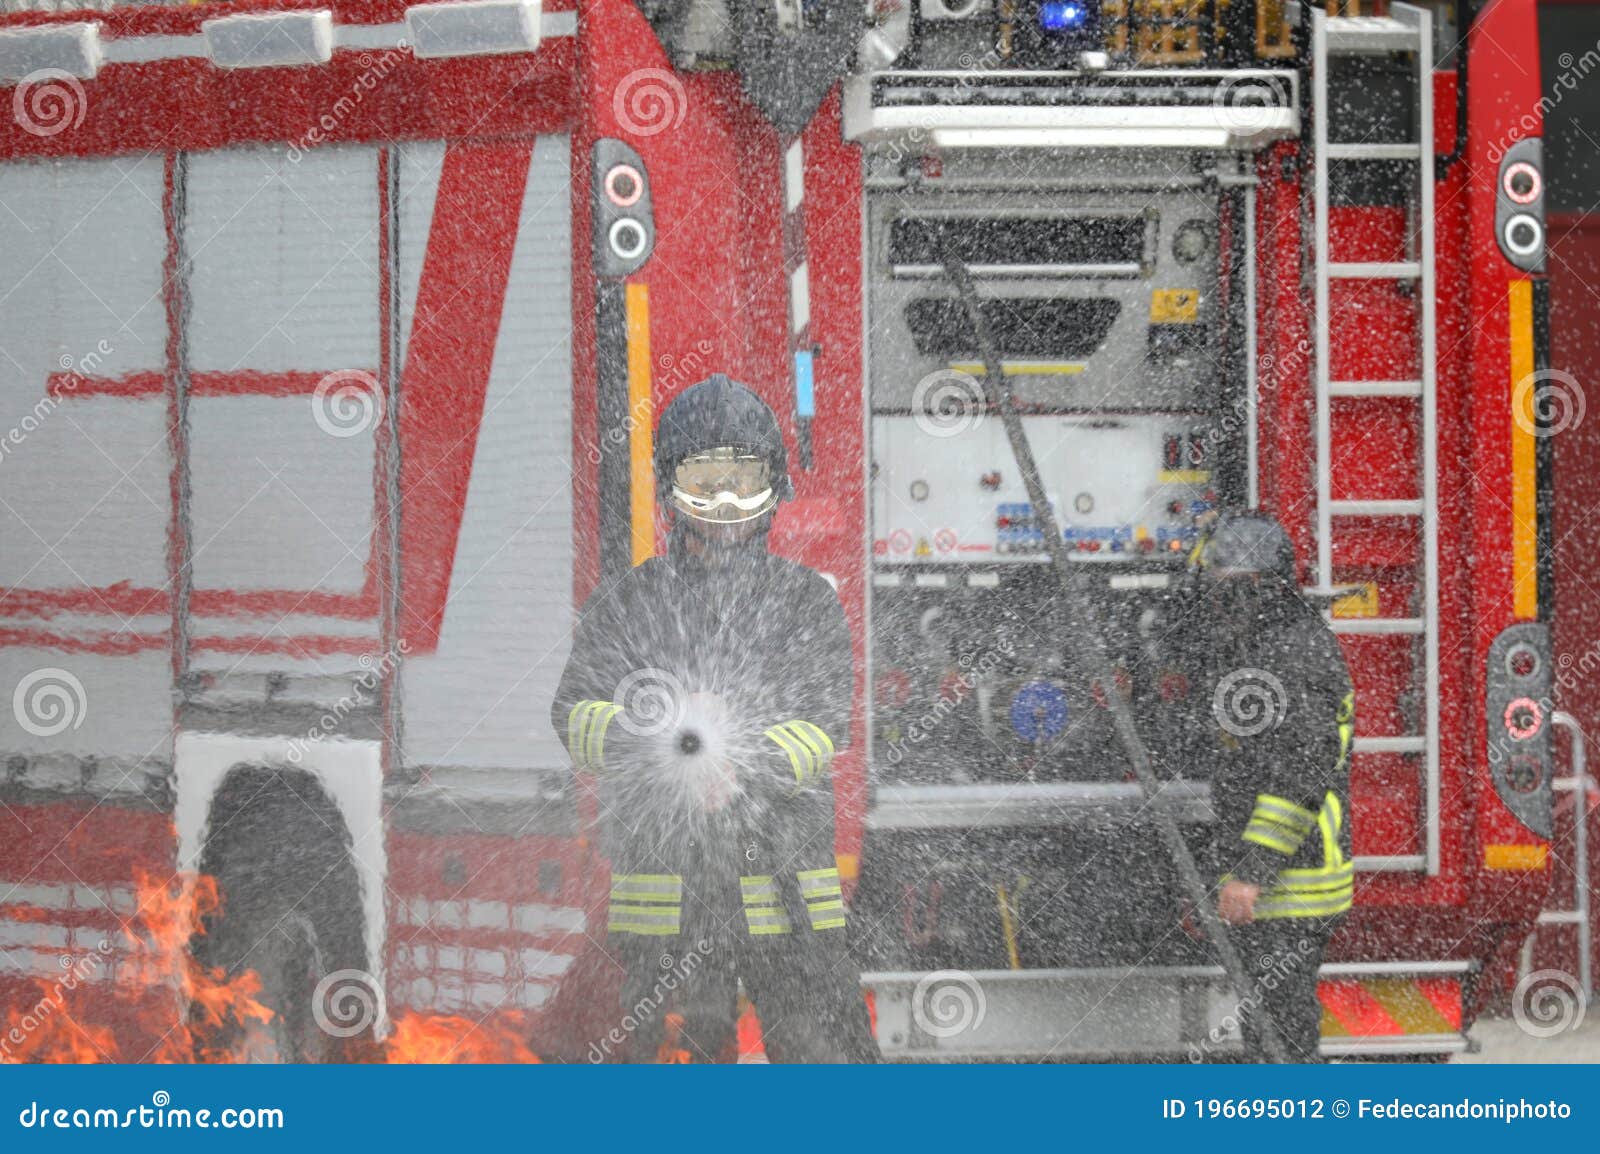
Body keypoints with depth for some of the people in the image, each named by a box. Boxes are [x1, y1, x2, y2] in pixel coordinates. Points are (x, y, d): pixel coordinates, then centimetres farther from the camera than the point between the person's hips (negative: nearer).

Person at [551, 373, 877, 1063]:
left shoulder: (809, 601, 10)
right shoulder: (627, 604, 10)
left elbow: (825, 722, -3)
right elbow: (575, 714, -2)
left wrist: (750, 766, -24)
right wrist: (651, 739, -24)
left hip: (787, 895, 0)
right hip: (664, 895, 0)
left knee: (829, 1058, -2)